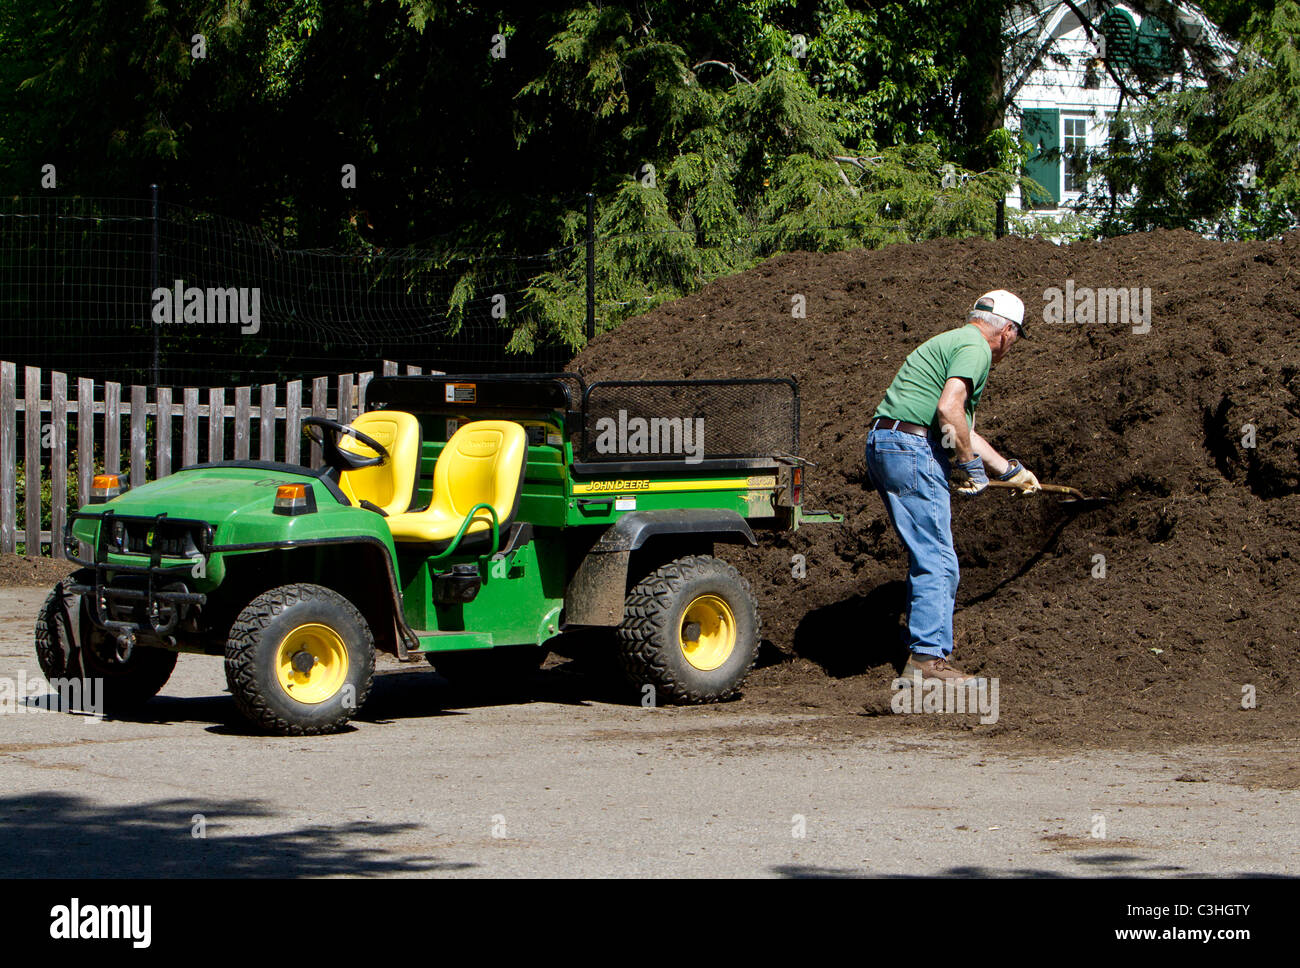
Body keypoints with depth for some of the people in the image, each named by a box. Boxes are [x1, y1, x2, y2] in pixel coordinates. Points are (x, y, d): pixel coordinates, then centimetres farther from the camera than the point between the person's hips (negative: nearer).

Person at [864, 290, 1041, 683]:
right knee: (938, 561, -8)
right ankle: (927, 658, -9)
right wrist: (969, 465, -9)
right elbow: (948, 409, -21)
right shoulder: (976, 348, -5)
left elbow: (963, 429, 35)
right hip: (912, 448, -10)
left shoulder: (952, 343, 27)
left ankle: (922, 649, 20)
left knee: (928, 557, 17)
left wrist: (1011, 470, 44)